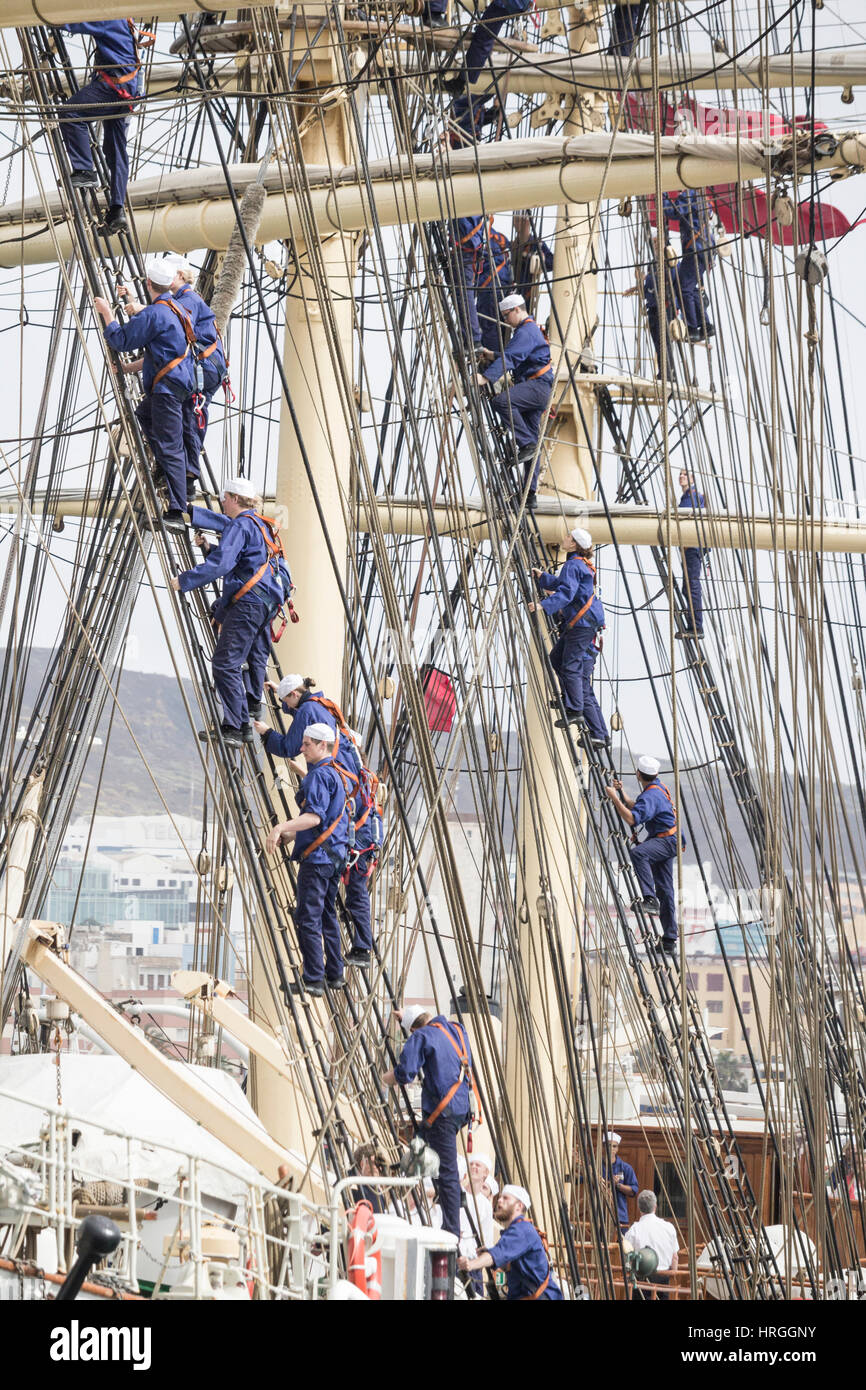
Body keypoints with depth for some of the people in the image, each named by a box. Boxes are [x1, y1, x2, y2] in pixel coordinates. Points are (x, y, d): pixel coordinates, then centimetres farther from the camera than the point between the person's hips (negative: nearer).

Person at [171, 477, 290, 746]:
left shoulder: (240, 527, -9)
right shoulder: (262, 524, 22)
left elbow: (219, 564, -20)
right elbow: (223, 522, 38)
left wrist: (184, 581, -14)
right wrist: (189, 513, 46)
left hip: (248, 602, -10)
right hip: (268, 603, 10)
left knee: (226, 664, -12)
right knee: (254, 663, 11)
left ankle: (233, 729, -18)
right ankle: (248, 726, 12)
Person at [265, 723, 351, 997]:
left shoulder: (319, 775, -14)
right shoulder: (335, 774, 18)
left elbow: (315, 816, -27)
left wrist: (282, 827, -35)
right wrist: (293, 833, 30)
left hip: (317, 856, -11)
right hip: (335, 855, 11)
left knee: (307, 918, -8)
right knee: (327, 915, 18)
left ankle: (313, 981, -10)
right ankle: (335, 974, 22)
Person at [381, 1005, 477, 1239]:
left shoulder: (422, 1036, -6)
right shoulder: (457, 1029, 17)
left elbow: (405, 1073, -16)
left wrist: (388, 1078, 6)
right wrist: (406, 1016, 43)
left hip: (441, 1109, -8)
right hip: (463, 1107, 8)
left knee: (446, 1171, -8)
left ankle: (452, 1231, -10)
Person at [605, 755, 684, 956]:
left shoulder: (651, 796, -19)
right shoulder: (657, 786, 14)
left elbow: (632, 819, -32)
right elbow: (636, 808, 29)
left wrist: (614, 798, -26)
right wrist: (622, 793, 21)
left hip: (667, 841, -10)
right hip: (664, 842, 10)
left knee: (638, 852, -38)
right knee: (665, 890, 9)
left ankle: (650, 899, -44)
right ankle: (669, 941, 10)